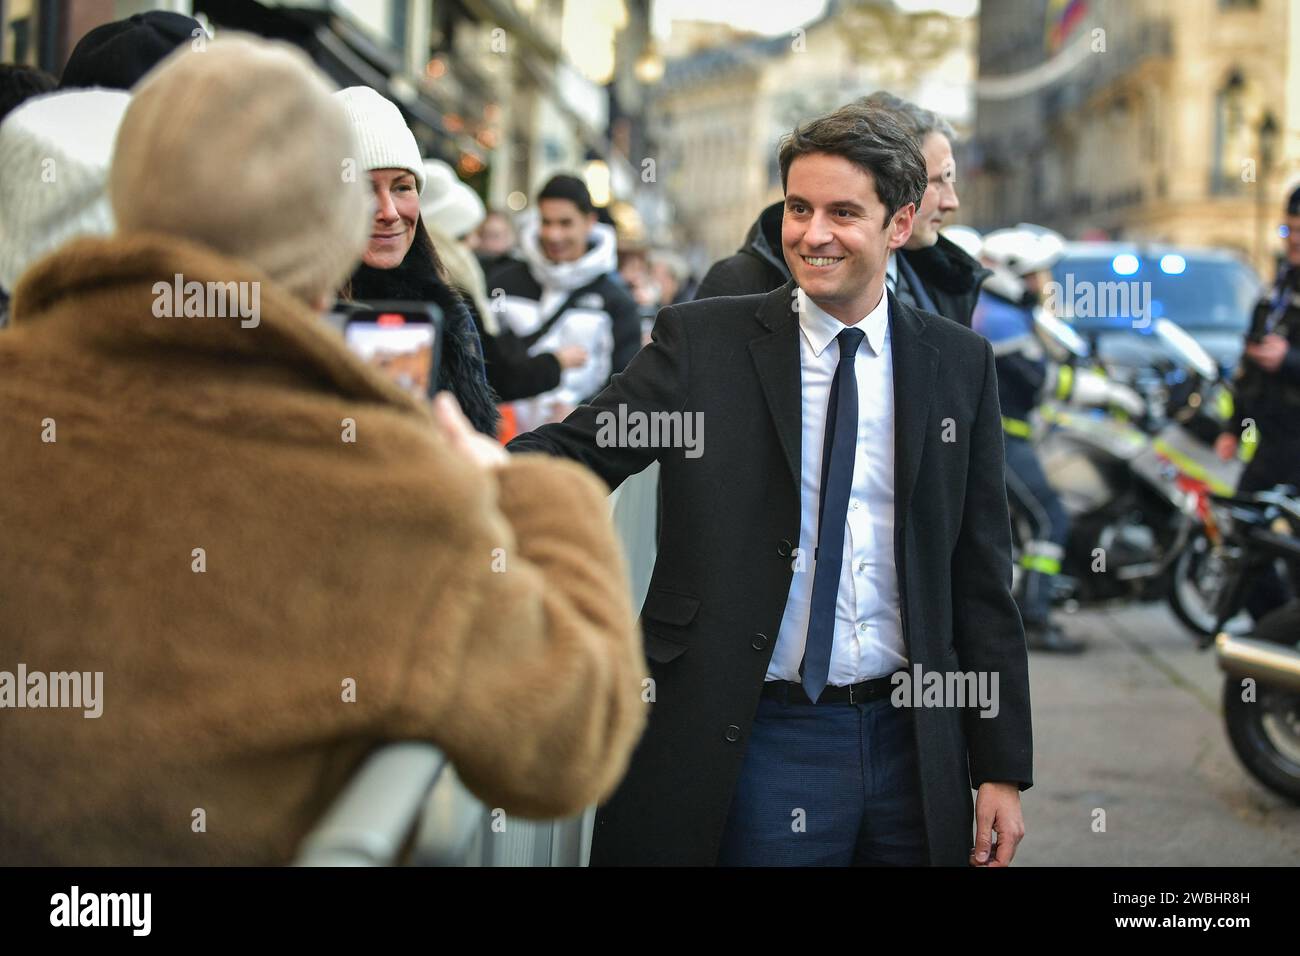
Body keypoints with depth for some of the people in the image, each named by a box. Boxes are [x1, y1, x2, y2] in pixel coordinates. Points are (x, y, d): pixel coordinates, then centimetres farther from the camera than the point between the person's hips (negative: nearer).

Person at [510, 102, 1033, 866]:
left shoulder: (960, 364, 6)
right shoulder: (702, 341, 0)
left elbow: (982, 573, 7)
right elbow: (575, 453, -7)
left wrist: (1003, 769, 5)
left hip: (911, 744, 2)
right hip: (756, 748, -2)